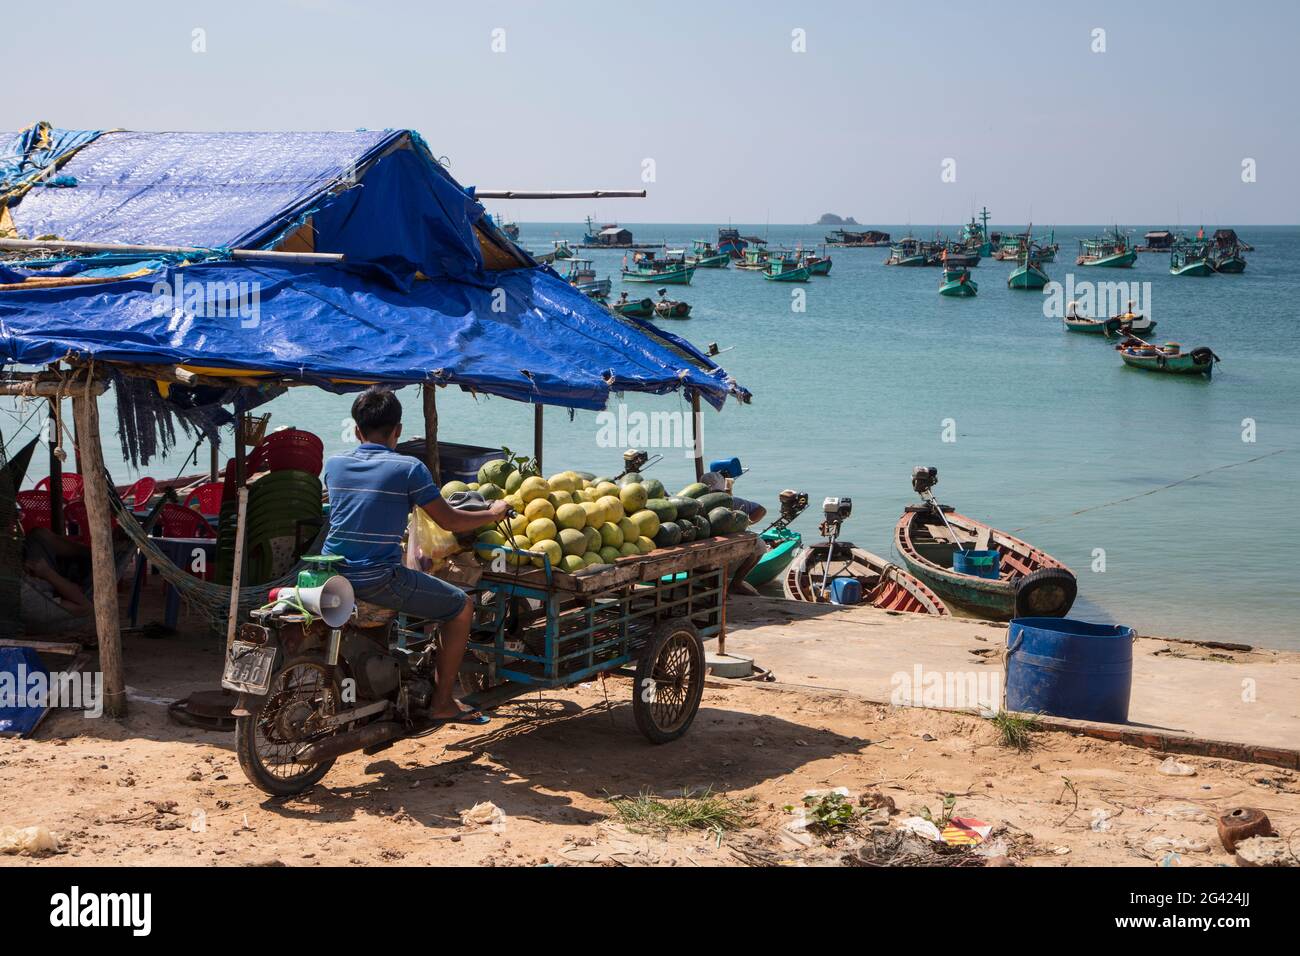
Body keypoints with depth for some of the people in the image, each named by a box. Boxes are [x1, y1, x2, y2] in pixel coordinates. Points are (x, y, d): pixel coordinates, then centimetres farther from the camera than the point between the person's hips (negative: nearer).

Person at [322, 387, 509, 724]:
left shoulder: (334, 465, 9)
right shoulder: (408, 468, -7)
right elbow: (450, 521, -3)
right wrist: (494, 513, 15)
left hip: (332, 576, 7)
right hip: (378, 579, -7)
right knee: (462, 606, 10)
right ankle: (442, 703, 10)